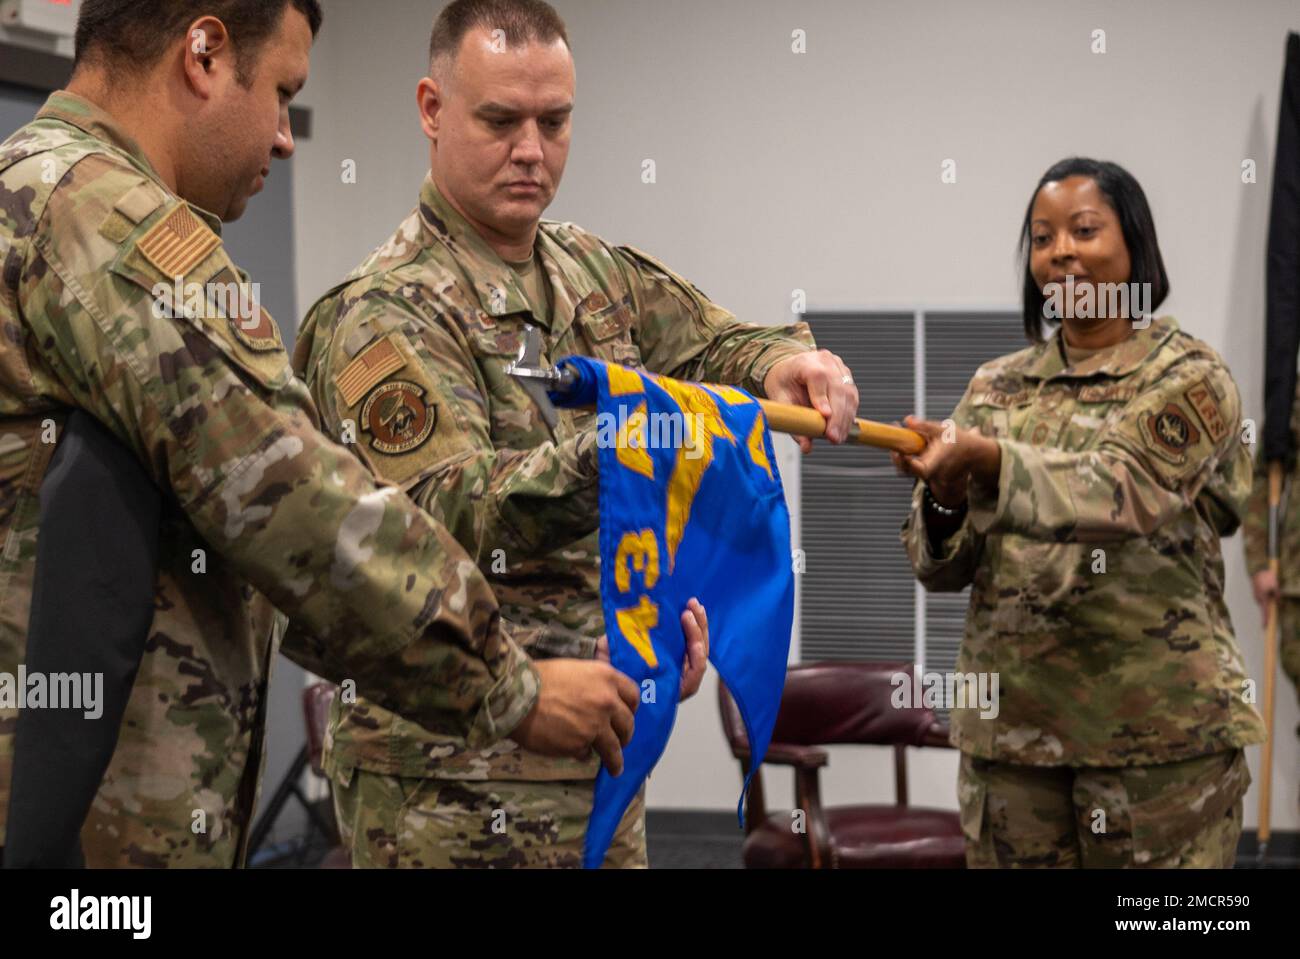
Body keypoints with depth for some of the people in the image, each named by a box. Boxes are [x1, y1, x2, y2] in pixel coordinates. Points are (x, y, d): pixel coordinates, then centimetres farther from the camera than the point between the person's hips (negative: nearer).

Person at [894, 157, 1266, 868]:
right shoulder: (997, 388, 11)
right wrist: (945, 495, -18)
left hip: (1157, 730, -4)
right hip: (1009, 726, 4)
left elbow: (1123, 487, -21)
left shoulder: (1188, 380, -2)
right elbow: (940, 567, 5)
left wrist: (985, 461, -36)